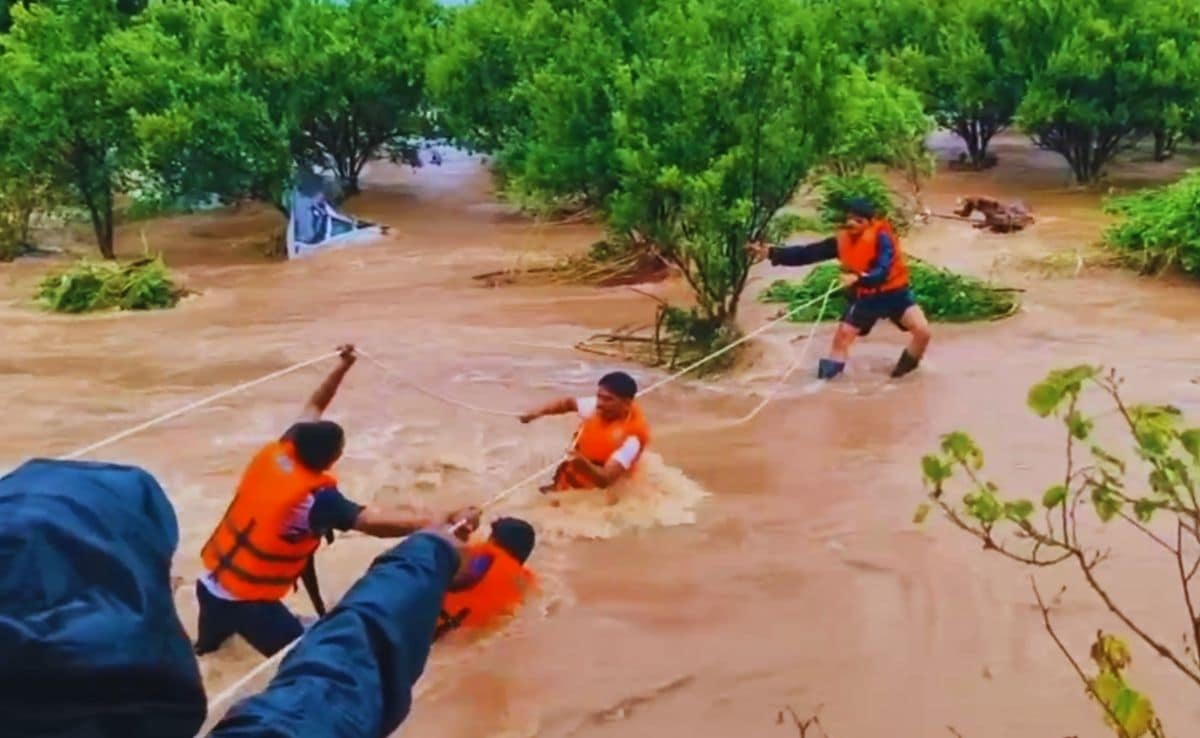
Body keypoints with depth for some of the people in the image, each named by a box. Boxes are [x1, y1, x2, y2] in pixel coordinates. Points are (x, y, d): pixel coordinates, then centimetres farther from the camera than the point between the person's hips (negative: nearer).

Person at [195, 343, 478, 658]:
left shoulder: (274, 454, -5)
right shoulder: (316, 496, -25)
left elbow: (313, 407, 12)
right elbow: (371, 522, -38)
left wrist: (342, 367, 15)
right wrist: (430, 525, -45)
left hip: (210, 582, 8)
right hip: (246, 599, -8)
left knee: (207, 647, 34)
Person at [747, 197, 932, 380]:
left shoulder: (882, 238, -22)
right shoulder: (842, 241, -8)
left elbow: (883, 271, -35)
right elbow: (806, 253, -8)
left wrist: (858, 279, -54)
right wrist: (771, 253, -18)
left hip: (893, 293, -4)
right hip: (865, 297, 4)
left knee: (922, 330, -16)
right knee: (842, 335, -3)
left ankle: (905, 368, 9)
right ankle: (825, 376, 8)